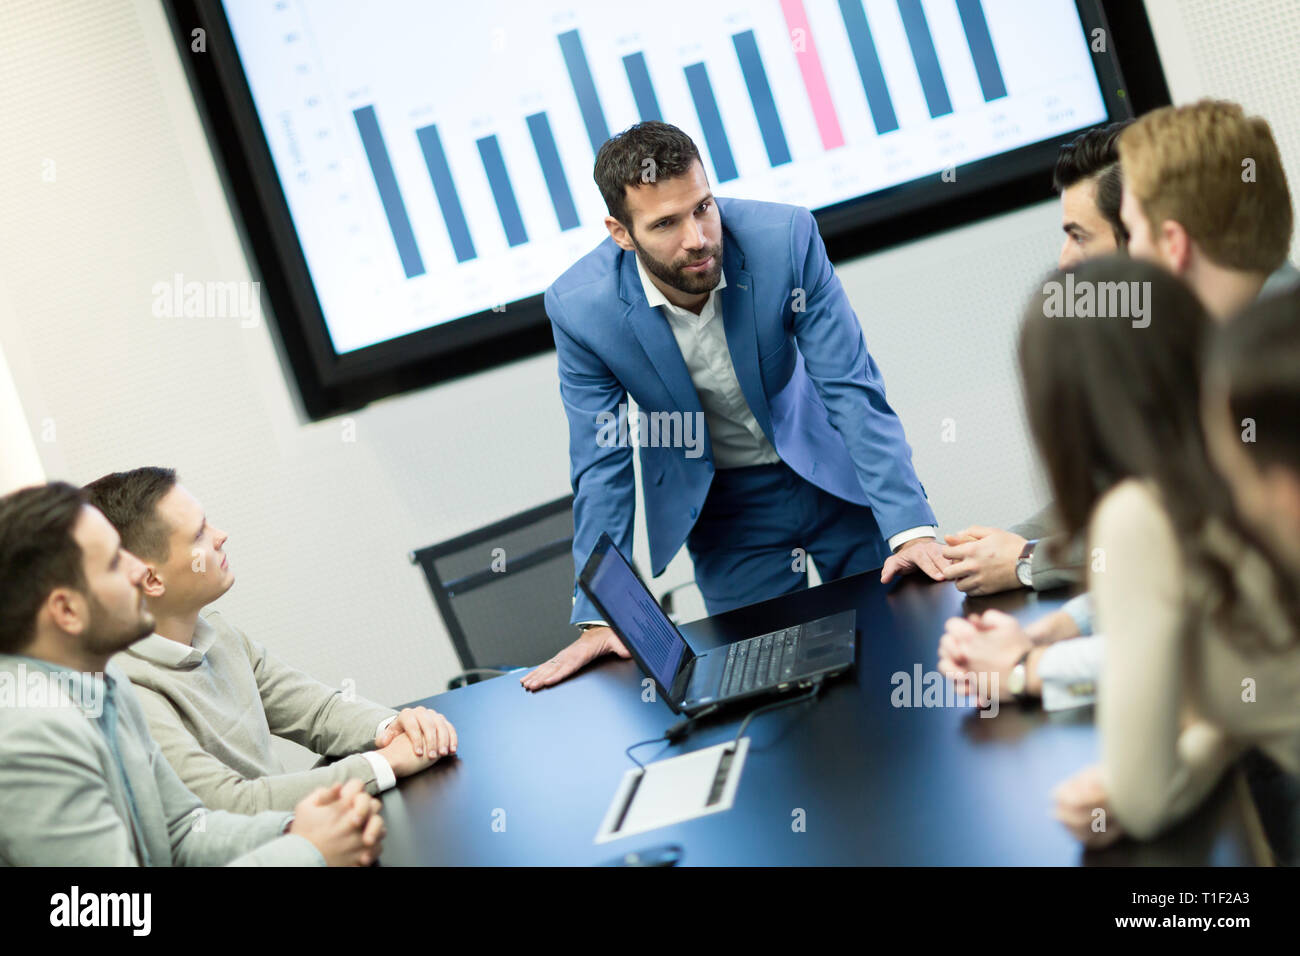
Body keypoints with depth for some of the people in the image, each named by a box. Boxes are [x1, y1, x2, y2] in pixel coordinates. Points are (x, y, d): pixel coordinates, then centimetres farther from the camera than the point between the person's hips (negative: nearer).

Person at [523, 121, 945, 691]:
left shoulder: (785, 238, -26)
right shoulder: (581, 307, -23)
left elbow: (851, 389, -22)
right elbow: (602, 463, -14)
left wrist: (911, 529, -30)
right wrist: (600, 619, -17)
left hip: (833, 471, 0)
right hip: (721, 505, 0)